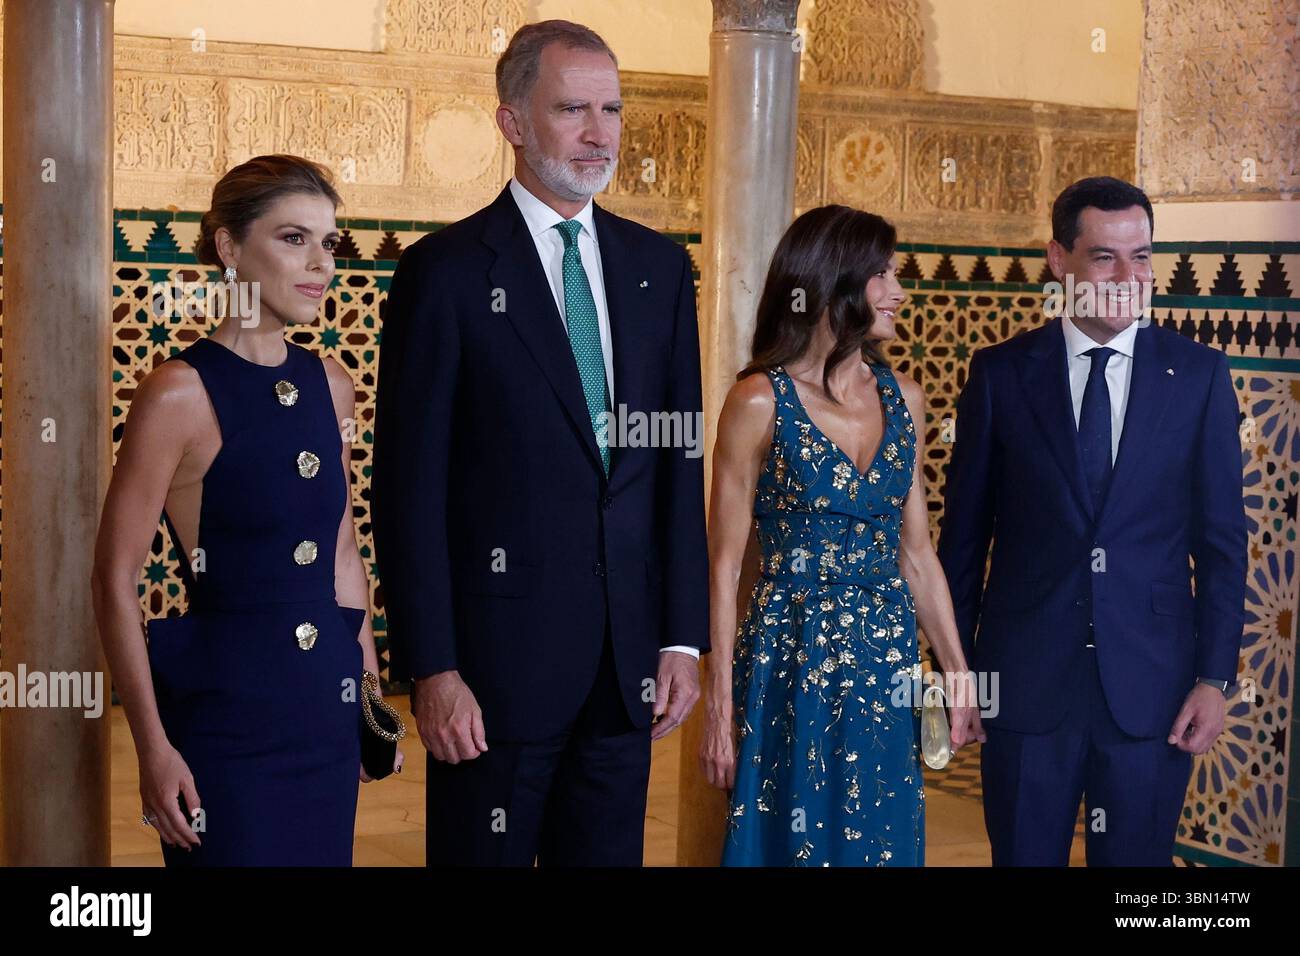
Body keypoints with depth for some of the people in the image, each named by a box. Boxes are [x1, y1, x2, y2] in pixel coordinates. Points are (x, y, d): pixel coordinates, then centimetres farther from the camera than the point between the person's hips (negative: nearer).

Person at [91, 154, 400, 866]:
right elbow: (114, 581, -11)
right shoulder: (181, 393, -12)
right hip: (226, 707, -6)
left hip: (329, 702, 6)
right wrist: (152, 747, -13)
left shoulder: (329, 385, 7)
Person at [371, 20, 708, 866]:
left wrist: (683, 636, 4)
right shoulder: (448, 270, -5)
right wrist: (431, 668, -12)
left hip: (629, 655, 4)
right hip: (499, 654, -4)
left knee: (609, 853, 12)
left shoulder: (660, 266, 9)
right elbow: (410, 486, -8)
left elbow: (681, 461, 9)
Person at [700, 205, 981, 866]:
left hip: (887, 663, 5)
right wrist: (721, 709, -10)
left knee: (881, 840, 13)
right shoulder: (761, 402, -9)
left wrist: (958, 672, 8)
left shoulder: (901, 397, 6)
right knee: (792, 840, 6)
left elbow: (916, 552, 11)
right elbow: (725, 564, -7)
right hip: (792, 663, -5)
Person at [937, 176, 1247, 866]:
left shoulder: (1198, 374, 1)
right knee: (1025, 856, 9)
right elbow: (964, 531, 4)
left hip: (1150, 683, 0)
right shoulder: (1000, 372, 0)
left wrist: (1214, 677, -3)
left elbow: (1222, 540, 2)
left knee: (1136, 857, 9)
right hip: (1026, 679, 0)